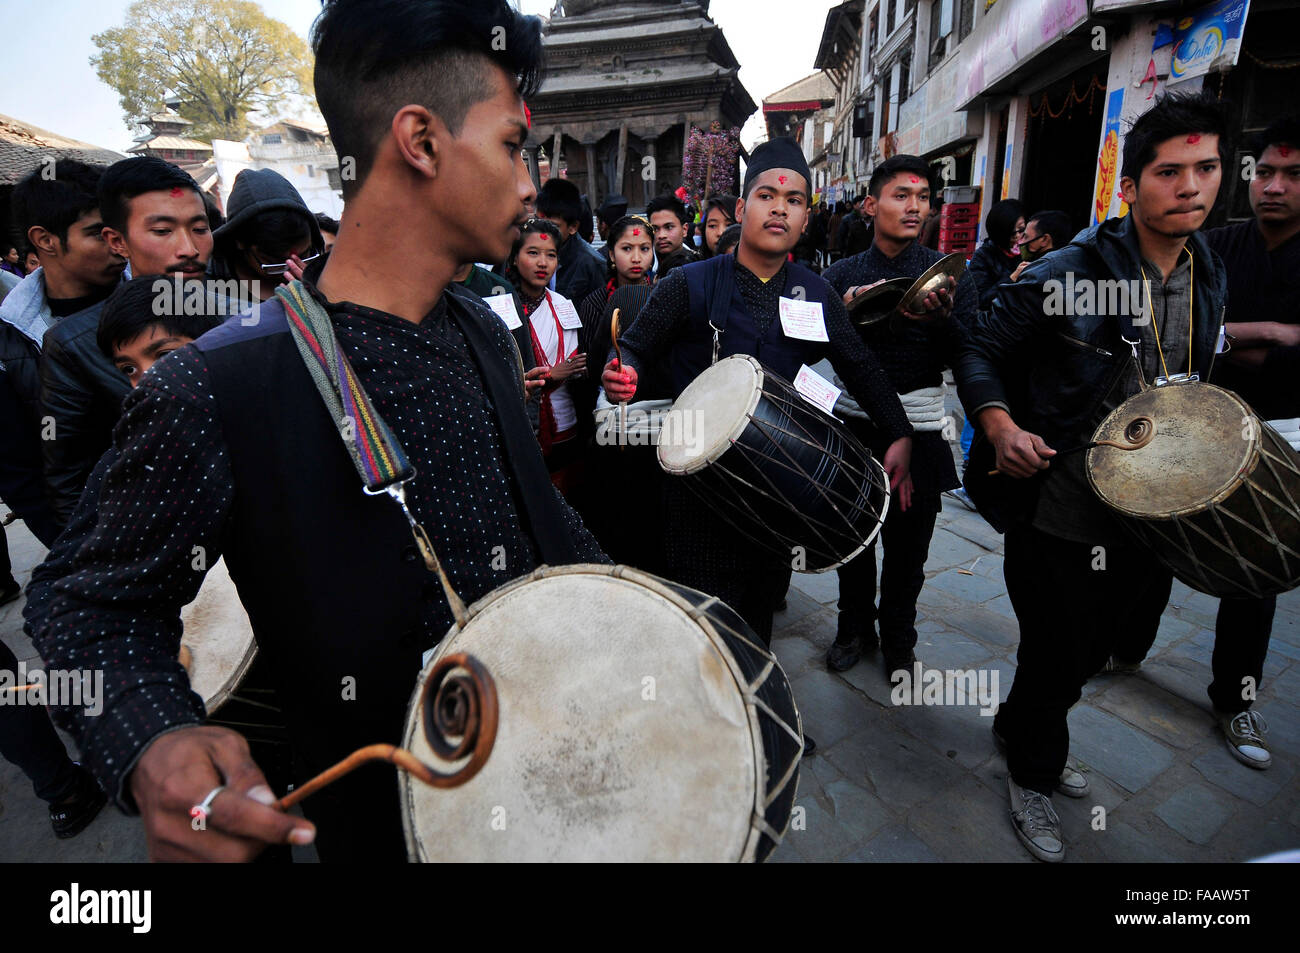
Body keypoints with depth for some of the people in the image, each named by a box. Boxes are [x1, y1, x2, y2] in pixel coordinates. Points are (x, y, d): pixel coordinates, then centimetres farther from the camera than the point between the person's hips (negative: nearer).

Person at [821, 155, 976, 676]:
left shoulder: (950, 275, 2)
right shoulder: (841, 275, 4)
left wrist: (942, 319, -25)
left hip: (917, 428, 0)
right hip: (853, 422, 1)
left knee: (907, 545, 7)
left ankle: (898, 640, 29)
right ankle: (854, 627, 33)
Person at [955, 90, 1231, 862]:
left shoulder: (1209, 277, 6)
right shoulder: (1068, 274, -15)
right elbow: (983, 352, -11)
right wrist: (1000, 427, -28)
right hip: (1059, 513, -6)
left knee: (1090, 651, 23)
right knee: (1057, 659, 8)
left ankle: (1021, 726, 50)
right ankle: (1033, 775, 36)